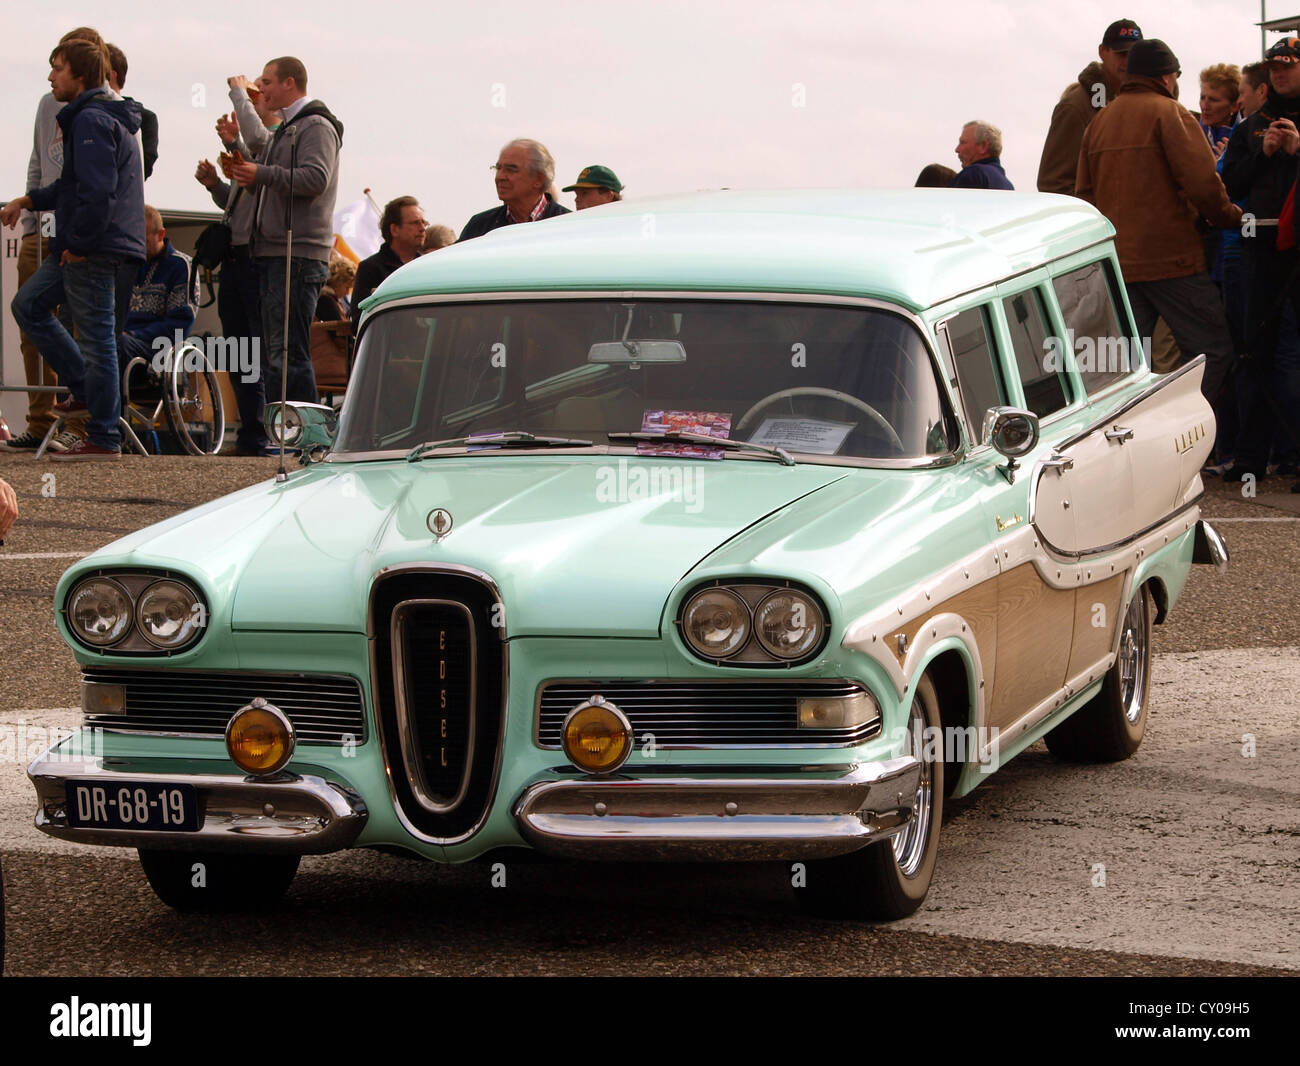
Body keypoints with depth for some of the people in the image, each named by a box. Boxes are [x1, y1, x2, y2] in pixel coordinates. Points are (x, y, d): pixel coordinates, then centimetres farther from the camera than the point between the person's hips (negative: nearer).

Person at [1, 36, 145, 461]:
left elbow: (98, 190, -25)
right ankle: (85, 390, 19)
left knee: (95, 335, -6)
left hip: (93, 250, -11)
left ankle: (104, 439, -1)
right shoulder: (104, 116, 18)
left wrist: (79, 243, -19)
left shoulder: (91, 120, -16)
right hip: (83, 246, 11)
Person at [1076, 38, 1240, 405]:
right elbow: (1202, 181, -15)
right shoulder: (1168, 112, -6)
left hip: (1116, 261, 7)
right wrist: (1229, 215, 1)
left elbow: (1084, 194, 17)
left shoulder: (1099, 121, 15)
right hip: (1170, 258, -7)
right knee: (1215, 350, -2)